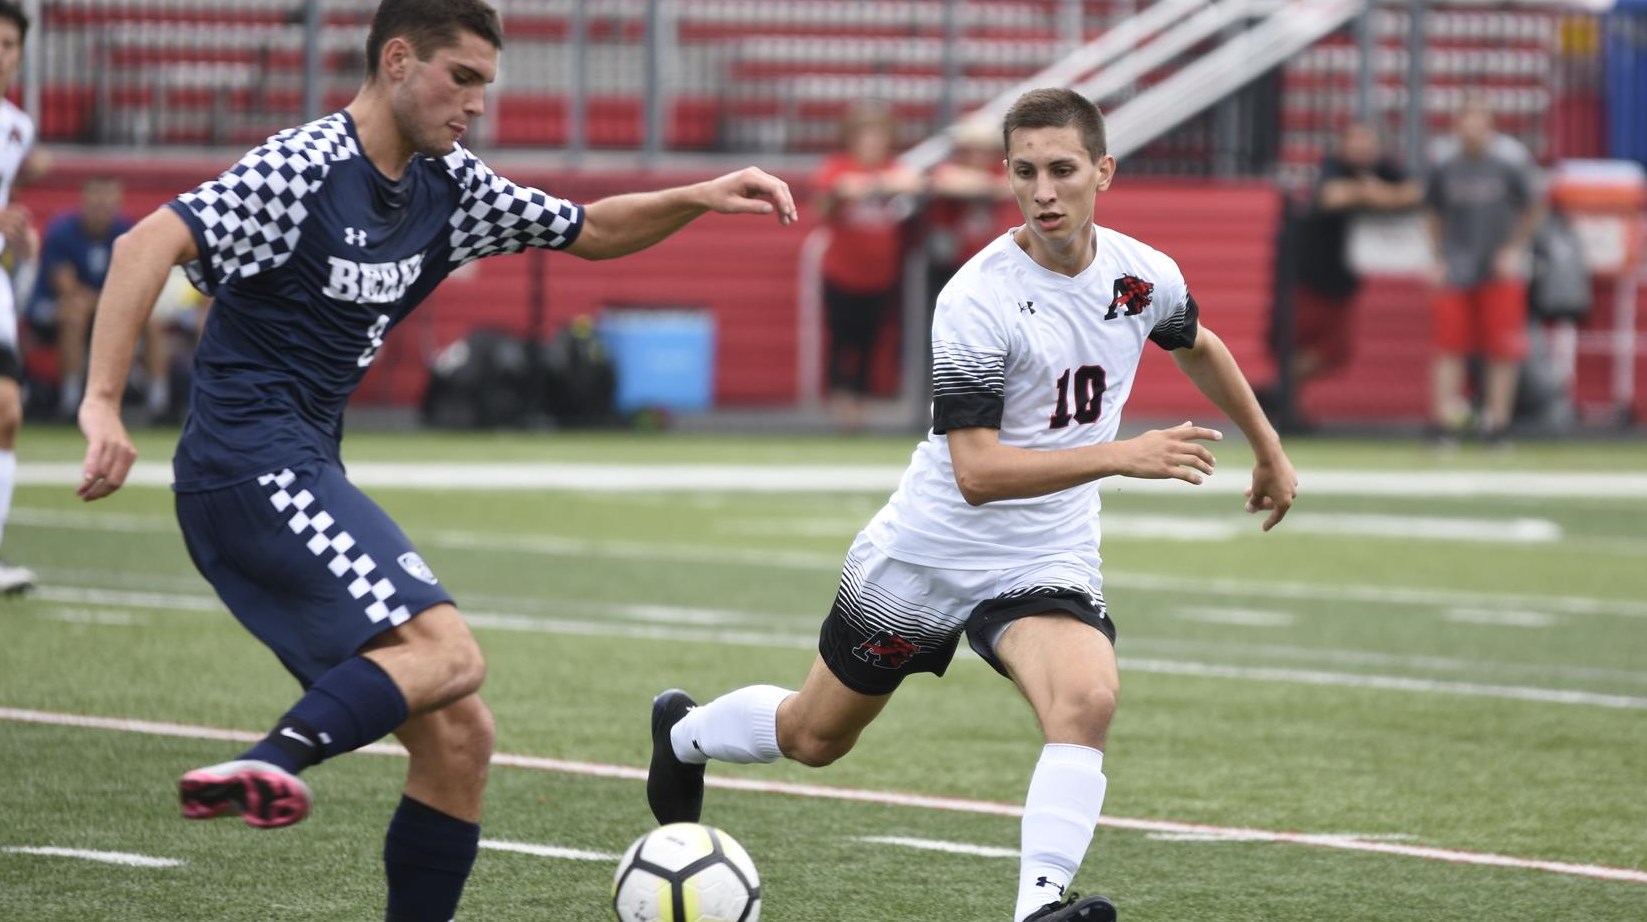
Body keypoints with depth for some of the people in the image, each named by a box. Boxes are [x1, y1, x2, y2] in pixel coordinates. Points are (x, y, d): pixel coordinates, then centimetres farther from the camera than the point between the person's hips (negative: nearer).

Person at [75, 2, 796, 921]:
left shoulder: (446, 185, 13)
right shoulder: (302, 170, -12)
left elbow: (587, 232, 25)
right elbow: (149, 243, -24)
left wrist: (699, 198, 9)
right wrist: (103, 404, -33)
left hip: (304, 482, 9)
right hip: (252, 468, -9)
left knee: (458, 735, 6)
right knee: (445, 650, -29)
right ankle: (266, 769, -46)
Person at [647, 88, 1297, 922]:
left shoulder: (1142, 274, -7)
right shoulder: (977, 303, -24)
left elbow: (1198, 346, 19)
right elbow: (976, 472, -30)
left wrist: (1269, 450, 28)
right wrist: (1123, 456, -37)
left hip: (1046, 562, 3)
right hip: (931, 551, -3)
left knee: (1087, 701, -30)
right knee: (812, 738, 16)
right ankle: (684, 734, 48)